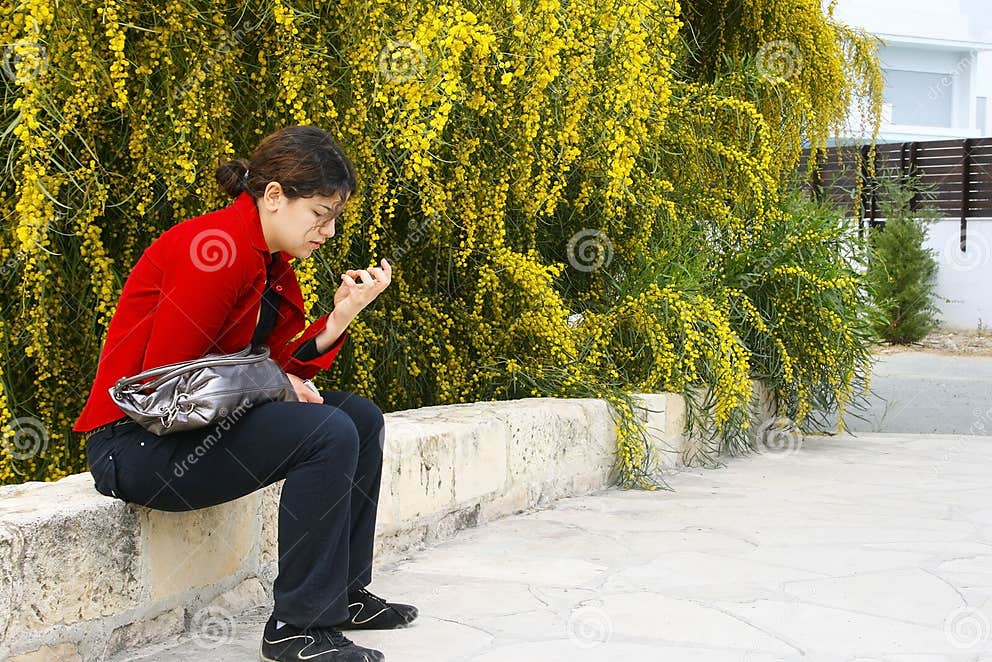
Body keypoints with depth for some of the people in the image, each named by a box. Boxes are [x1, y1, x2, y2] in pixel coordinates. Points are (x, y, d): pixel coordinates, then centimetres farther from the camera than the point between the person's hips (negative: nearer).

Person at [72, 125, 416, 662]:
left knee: (361, 417, 8)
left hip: (198, 423, 10)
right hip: (135, 442, -10)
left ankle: (343, 594, 16)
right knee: (329, 434, -24)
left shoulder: (269, 262, 9)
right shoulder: (214, 250, -21)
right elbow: (160, 381, -21)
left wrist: (342, 315, -7)